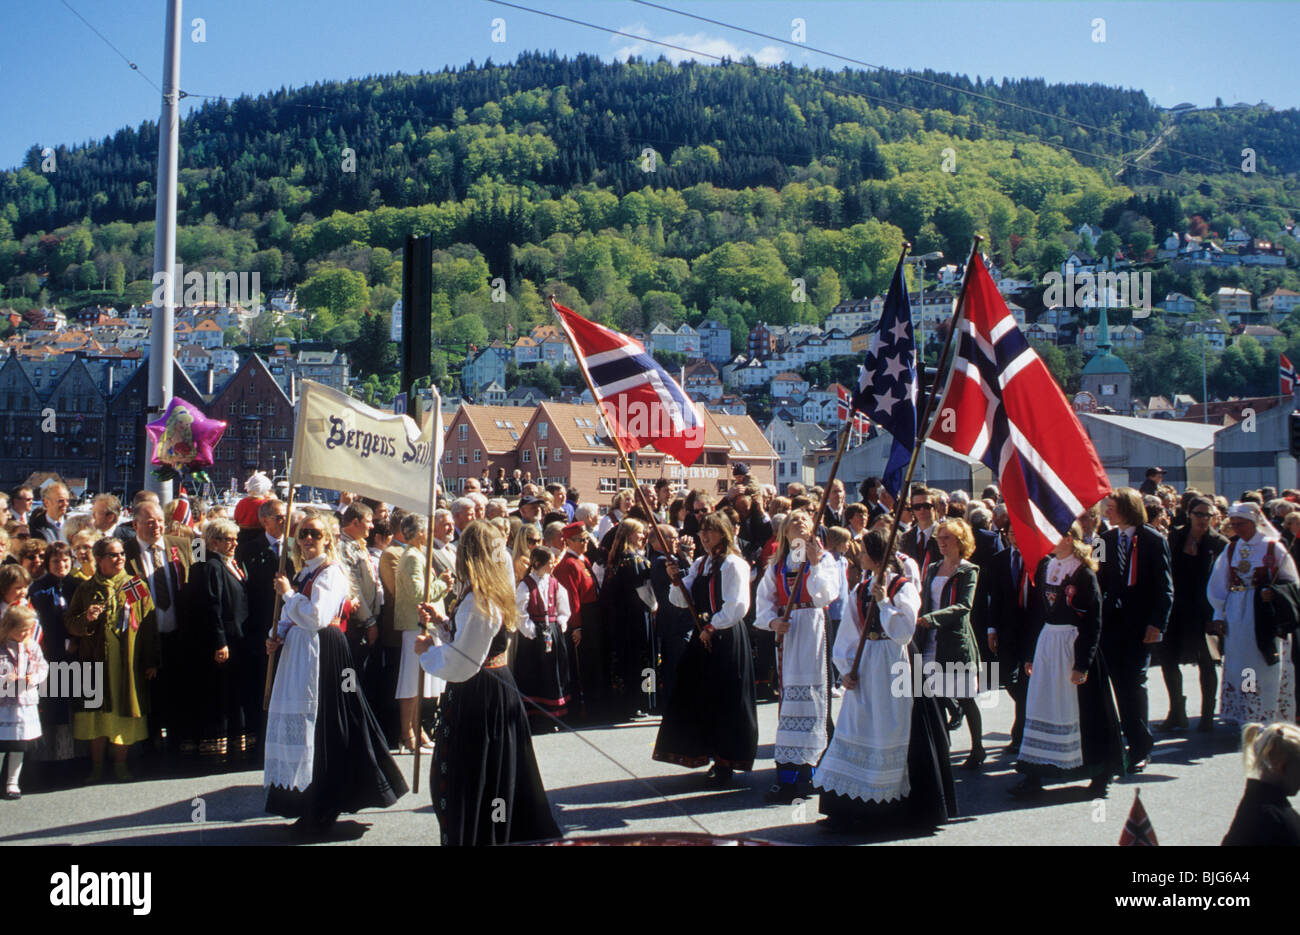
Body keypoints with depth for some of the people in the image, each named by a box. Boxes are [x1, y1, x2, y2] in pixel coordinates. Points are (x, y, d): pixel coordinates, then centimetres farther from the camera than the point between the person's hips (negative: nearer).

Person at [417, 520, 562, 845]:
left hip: (476, 700, -9)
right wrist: (441, 622, 16)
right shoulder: (496, 595, 7)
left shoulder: (477, 602, -22)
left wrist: (427, 650, -6)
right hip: (498, 688, 9)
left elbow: (459, 666, -22)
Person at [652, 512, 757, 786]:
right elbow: (683, 601, 12)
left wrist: (711, 627, -13)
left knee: (724, 700, -2)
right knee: (700, 699, 9)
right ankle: (711, 755, 20)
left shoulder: (733, 564, -10)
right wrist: (676, 580, -5)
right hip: (703, 637, 8)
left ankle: (726, 763, 8)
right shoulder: (700, 563, 14)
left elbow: (737, 606, -17)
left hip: (726, 638, -8)